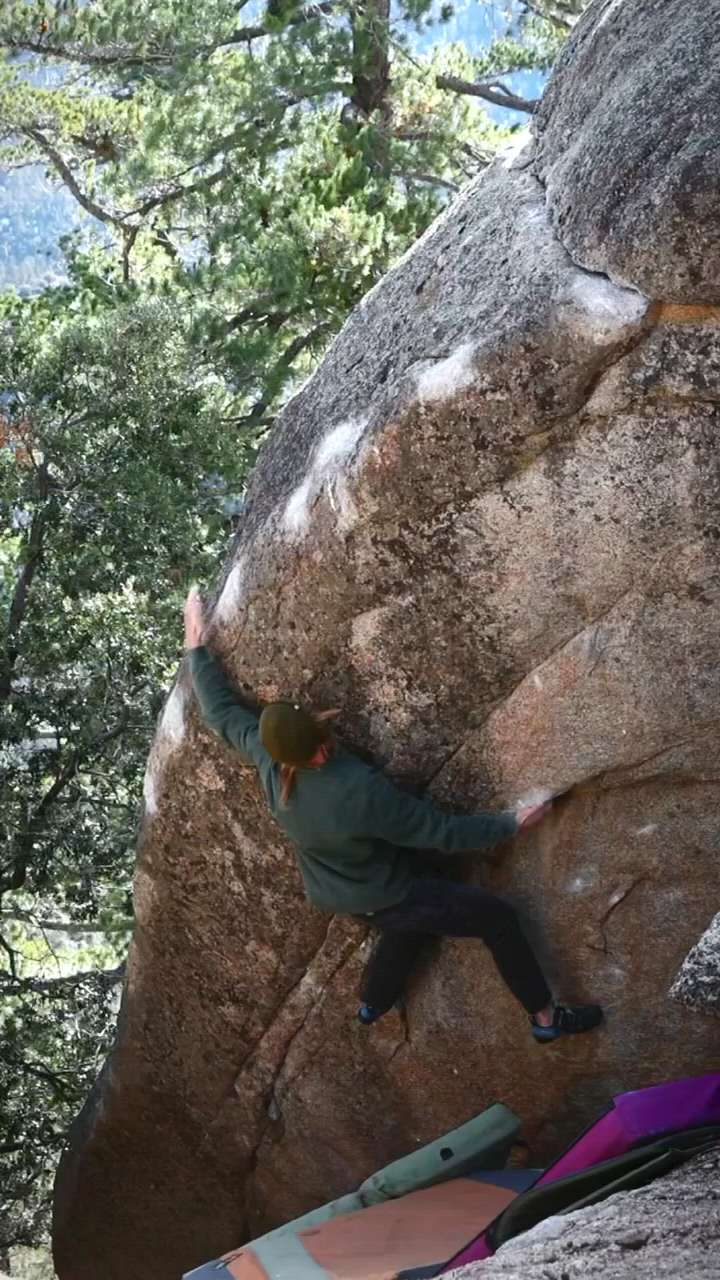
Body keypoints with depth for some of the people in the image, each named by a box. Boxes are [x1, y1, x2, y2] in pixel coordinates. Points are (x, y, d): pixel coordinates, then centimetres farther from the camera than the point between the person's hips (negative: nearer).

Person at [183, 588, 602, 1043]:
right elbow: (444, 832, -29)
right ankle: (546, 1018, 18)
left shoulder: (270, 763, -22)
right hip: (385, 898, -7)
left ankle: (372, 1005, 55)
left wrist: (197, 646, 5)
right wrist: (512, 824, -17)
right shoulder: (362, 793, -40)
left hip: (335, 894, 7)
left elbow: (222, 711, -5)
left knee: (410, 927, 35)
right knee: (498, 917, 5)